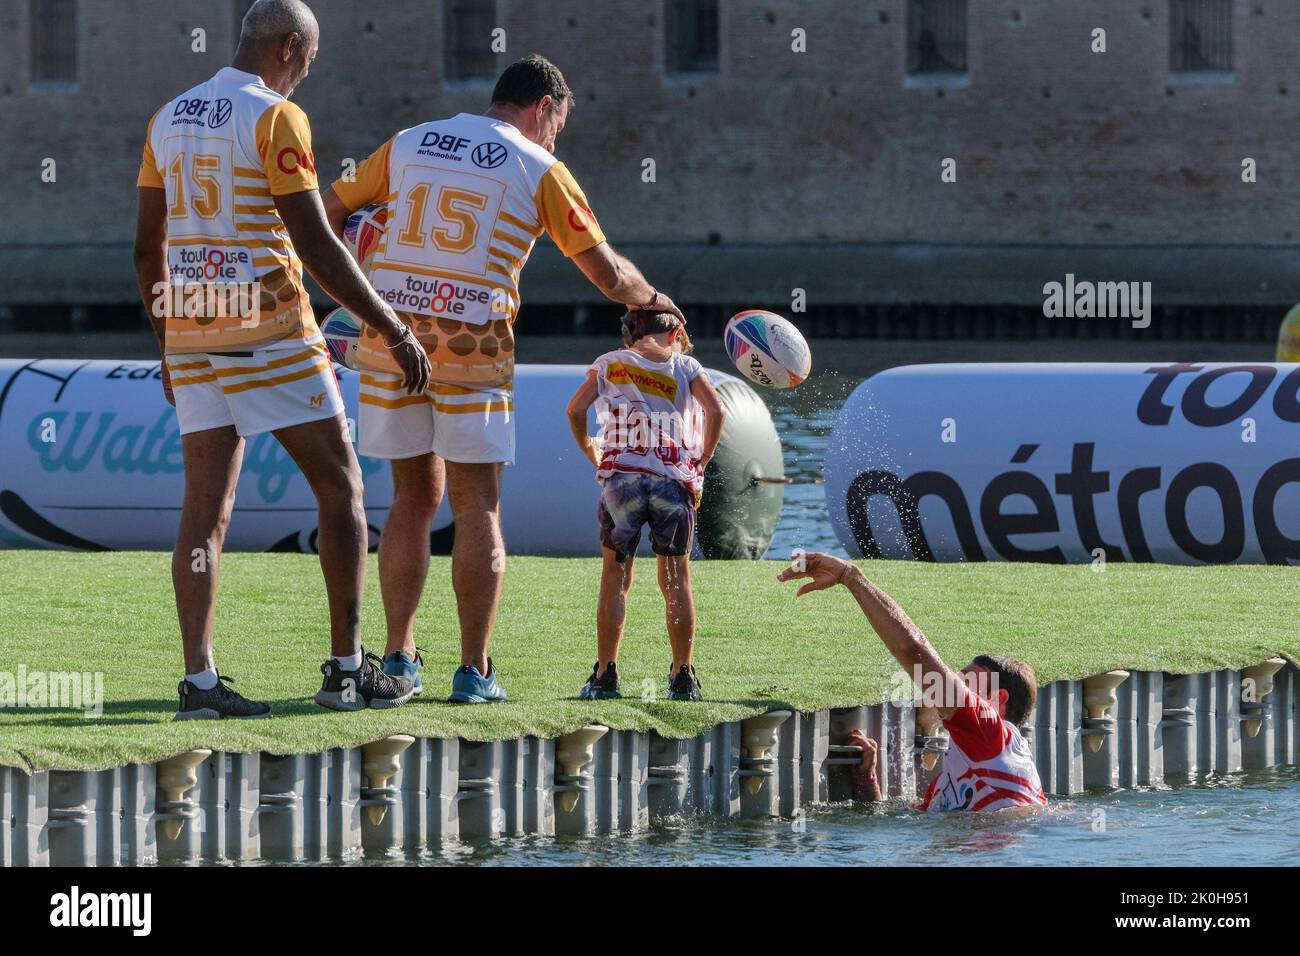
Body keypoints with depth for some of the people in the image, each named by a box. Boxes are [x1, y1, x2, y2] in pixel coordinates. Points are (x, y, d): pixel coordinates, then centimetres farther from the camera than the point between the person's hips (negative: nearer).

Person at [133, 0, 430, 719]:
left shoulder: (169, 120, 12)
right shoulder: (276, 118, -9)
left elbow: (147, 249, 15)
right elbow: (315, 245, -14)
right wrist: (392, 330, -10)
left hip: (190, 336, 6)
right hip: (270, 333, -6)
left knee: (205, 510, 5)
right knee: (339, 486, 6)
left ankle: (199, 681, -3)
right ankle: (346, 670, 5)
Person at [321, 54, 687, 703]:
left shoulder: (409, 144, 14)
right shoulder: (539, 168, 3)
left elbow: (329, 212, 17)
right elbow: (608, 273, 5)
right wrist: (652, 299, 25)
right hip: (471, 340, -4)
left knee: (415, 494, 14)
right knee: (477, 505, 3)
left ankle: (399, 657, 11)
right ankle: (473, 671, -2)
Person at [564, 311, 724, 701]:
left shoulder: (609, 364, 13)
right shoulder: (684, 366, 12)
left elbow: (576, 408, 0)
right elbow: (716, 410, -2)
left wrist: (589, 450, 14)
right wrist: (702, 459, 9)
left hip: (622, 477, 0)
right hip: (674, 479, 0)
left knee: (615, 577, 8)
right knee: (676, 580, 10)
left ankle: (605, 676, 1)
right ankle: (683, 678, 8)